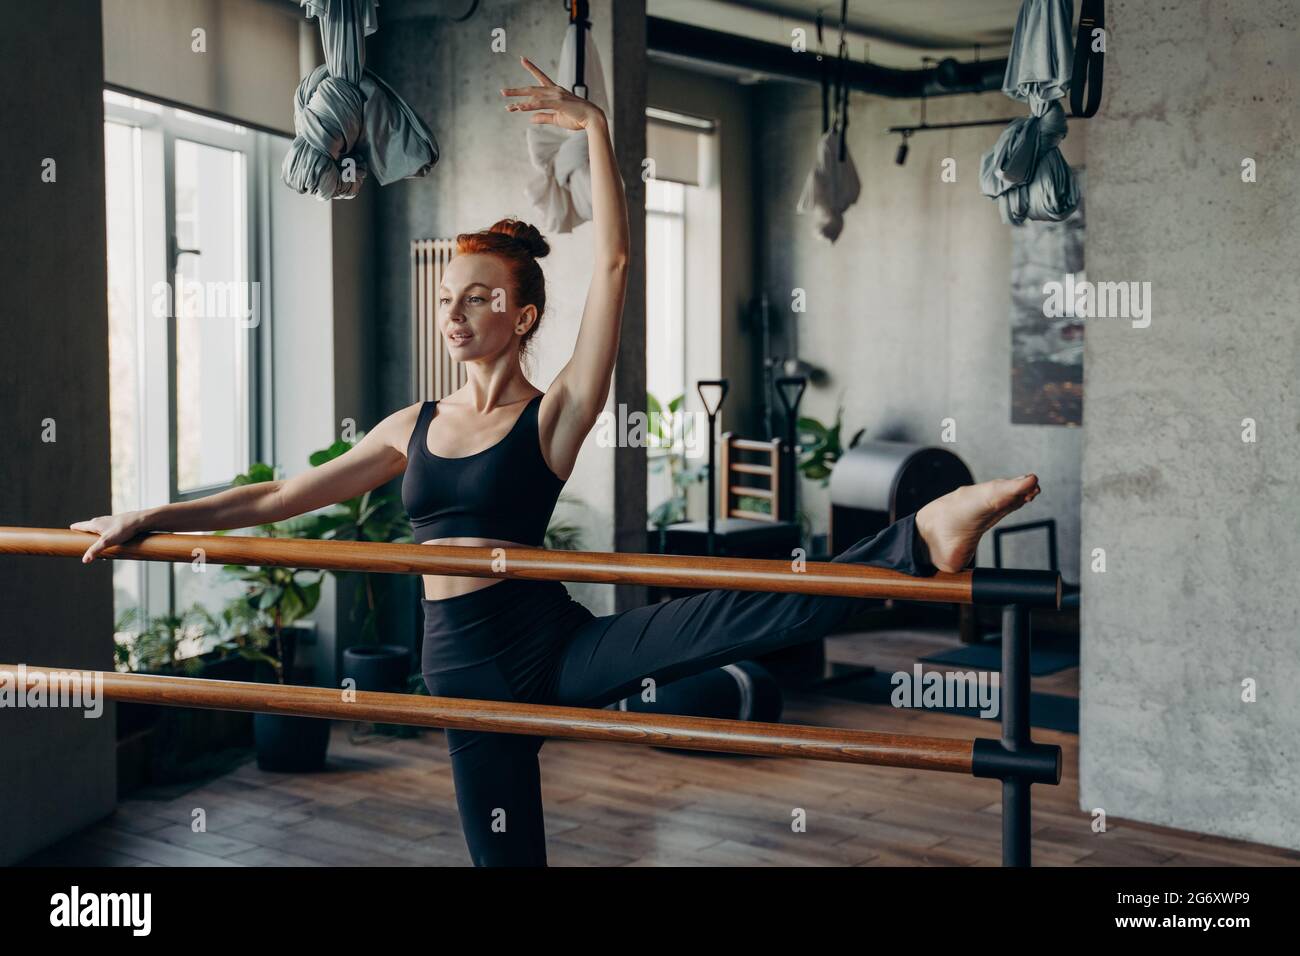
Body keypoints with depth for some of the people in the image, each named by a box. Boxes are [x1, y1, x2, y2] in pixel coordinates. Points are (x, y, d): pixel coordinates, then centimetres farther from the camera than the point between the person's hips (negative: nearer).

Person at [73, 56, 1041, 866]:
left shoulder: (554, 416, -3)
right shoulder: (412, 428, 11)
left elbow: (613, 264, -13)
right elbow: (282, 496, 18)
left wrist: (595, 126, -18)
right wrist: (154, 518, 17)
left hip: (557, 647, -4)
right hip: (466, 671, 5)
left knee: (726, 619, -30)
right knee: (505, 853, 8)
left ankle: (923, 540, -39)